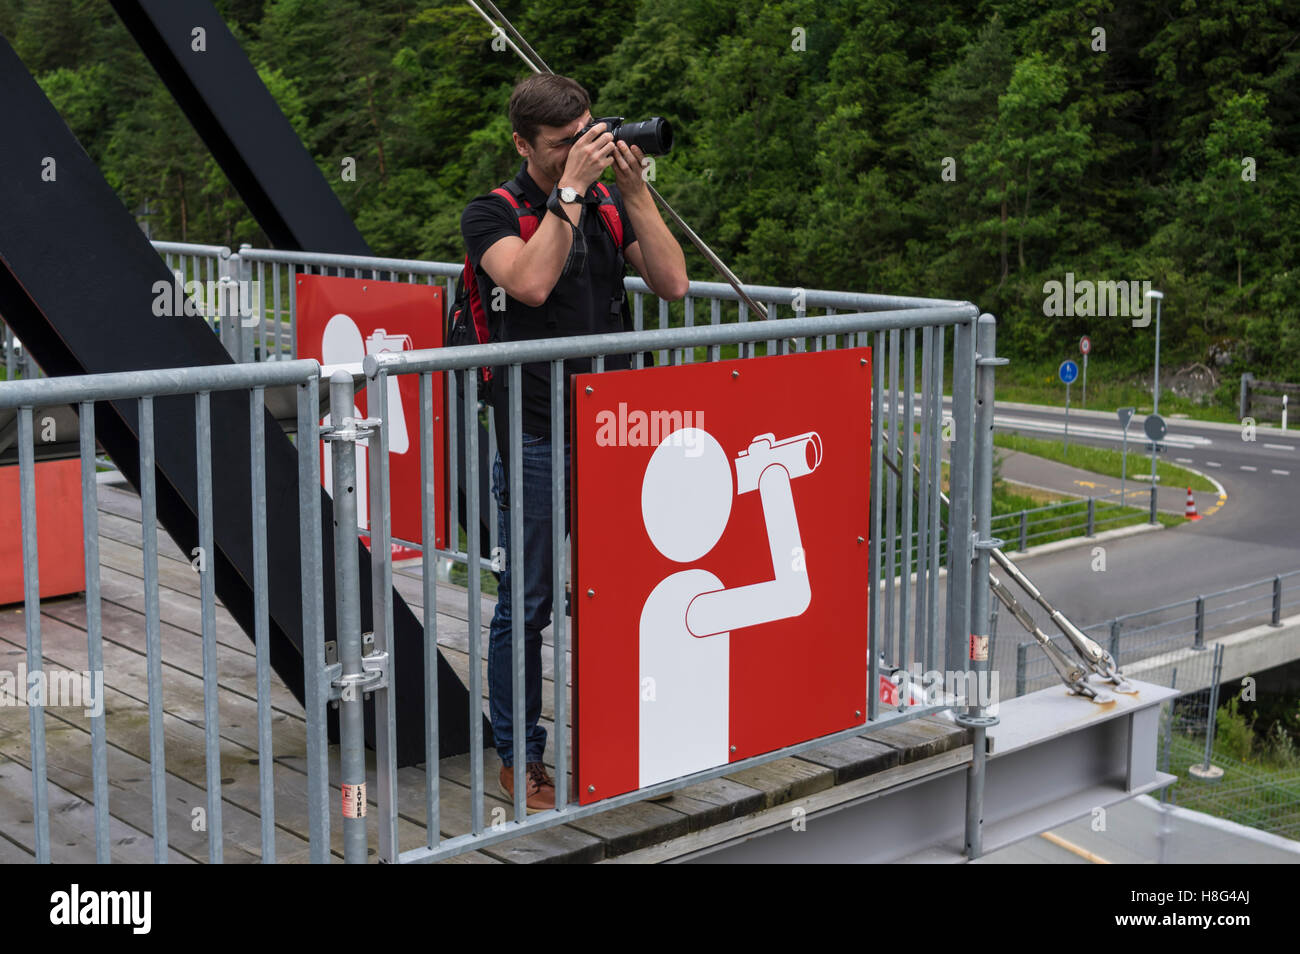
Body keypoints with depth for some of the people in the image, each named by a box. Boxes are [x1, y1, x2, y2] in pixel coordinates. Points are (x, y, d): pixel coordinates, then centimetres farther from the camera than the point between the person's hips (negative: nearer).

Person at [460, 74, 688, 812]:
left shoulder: (610, 207, 10)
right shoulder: (493, 214, -4)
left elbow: (672, 285, -1)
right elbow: (531, 282, -24)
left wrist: (634, 190, -7)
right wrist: (572, 189, -19)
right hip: (536, 439, -4)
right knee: (526, 607, 4)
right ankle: (520, 758, 17)